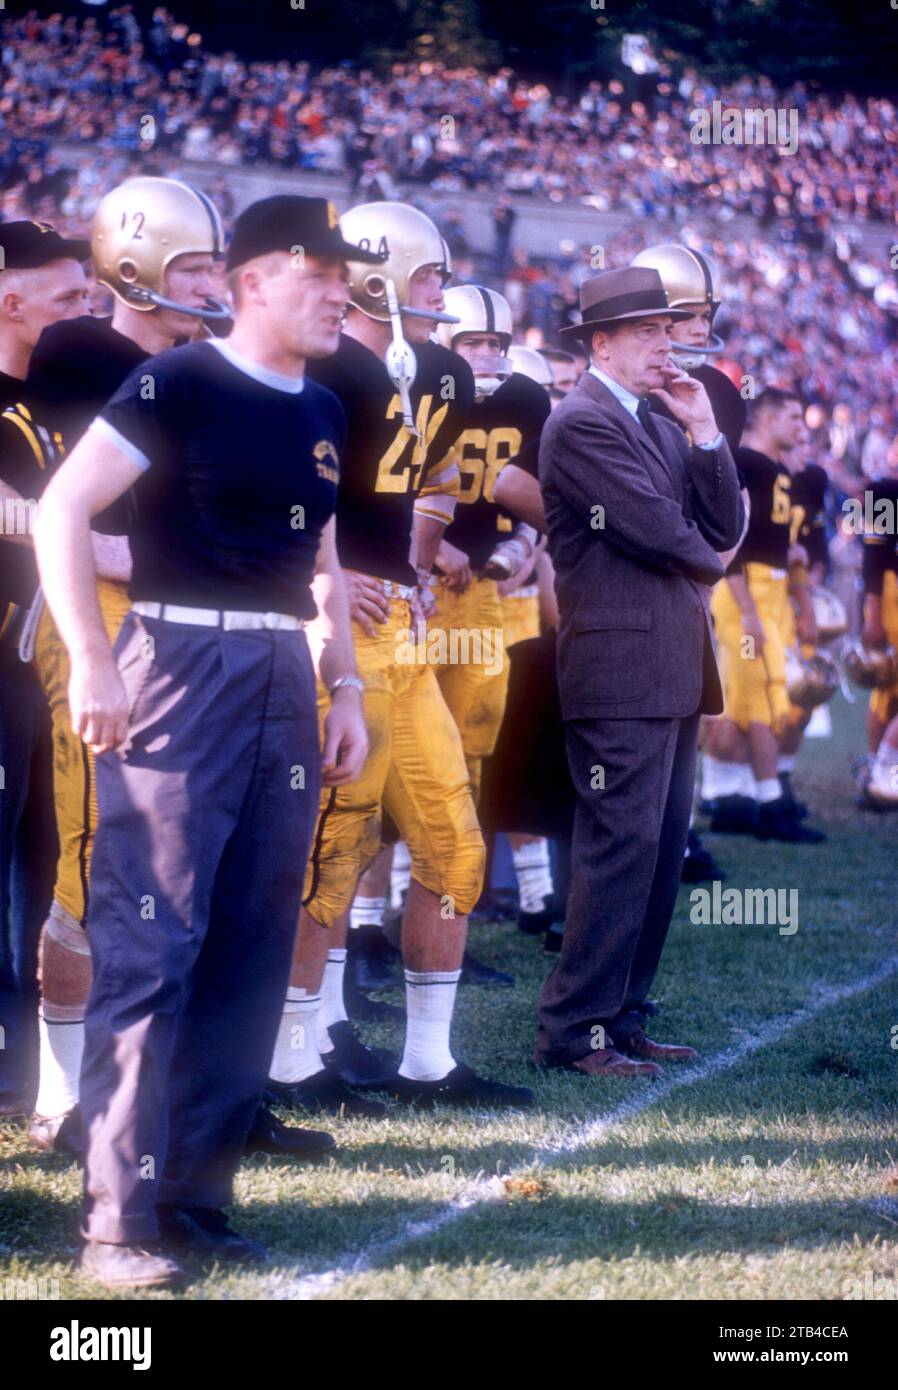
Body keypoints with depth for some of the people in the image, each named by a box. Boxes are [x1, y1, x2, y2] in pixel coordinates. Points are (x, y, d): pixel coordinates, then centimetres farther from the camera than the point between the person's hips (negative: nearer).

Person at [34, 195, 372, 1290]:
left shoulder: (322, 414, 15)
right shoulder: (180, 383, -8)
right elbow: (62, 509, -13)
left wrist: (343, 687, 16)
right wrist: (92, 660, -18)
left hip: (284, 679, 8)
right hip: (182, 662, -8)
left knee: (251, 948, 8)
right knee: (150, 942, -10)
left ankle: (195, 1191, 15)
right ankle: (118, 1217, -10)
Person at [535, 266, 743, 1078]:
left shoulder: (661, 427, 19)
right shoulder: (583, 424, -9)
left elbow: (723, 528, 12)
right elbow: (655, 530, -16)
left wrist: (705, 432, 2)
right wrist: (707, 562, 3)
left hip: (673, 669, 9)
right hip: (621, 668, -9)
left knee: (661, 852, 10)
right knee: (622, 849, -11)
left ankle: (622, 1017, 16)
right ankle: (575, 1033, -8)